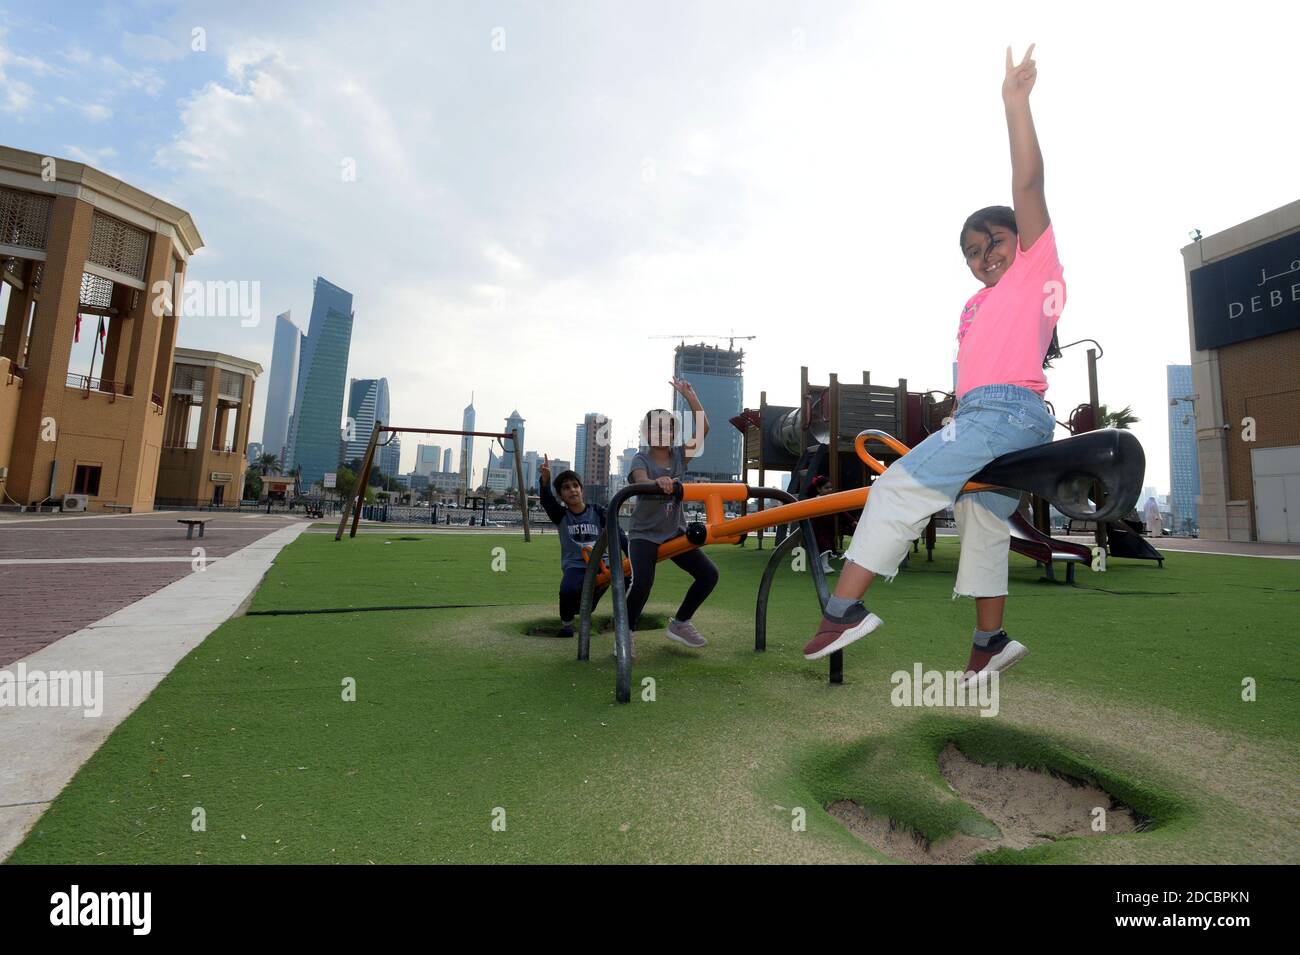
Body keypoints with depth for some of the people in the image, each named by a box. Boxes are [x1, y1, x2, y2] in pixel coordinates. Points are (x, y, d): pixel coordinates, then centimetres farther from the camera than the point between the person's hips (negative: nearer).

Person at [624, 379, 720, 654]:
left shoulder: (680, 455, 1)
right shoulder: (641, 459, -11)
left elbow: (703, 428, -9)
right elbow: (641, 481, -34)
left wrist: (689, 395, -15)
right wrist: (658, 481, -57)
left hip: (675, 531, 5)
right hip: (644, 533, -5)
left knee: (709, 574, -4)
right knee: (642, 582, -27)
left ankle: (680, 623, 18)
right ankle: (627, 633, 1)